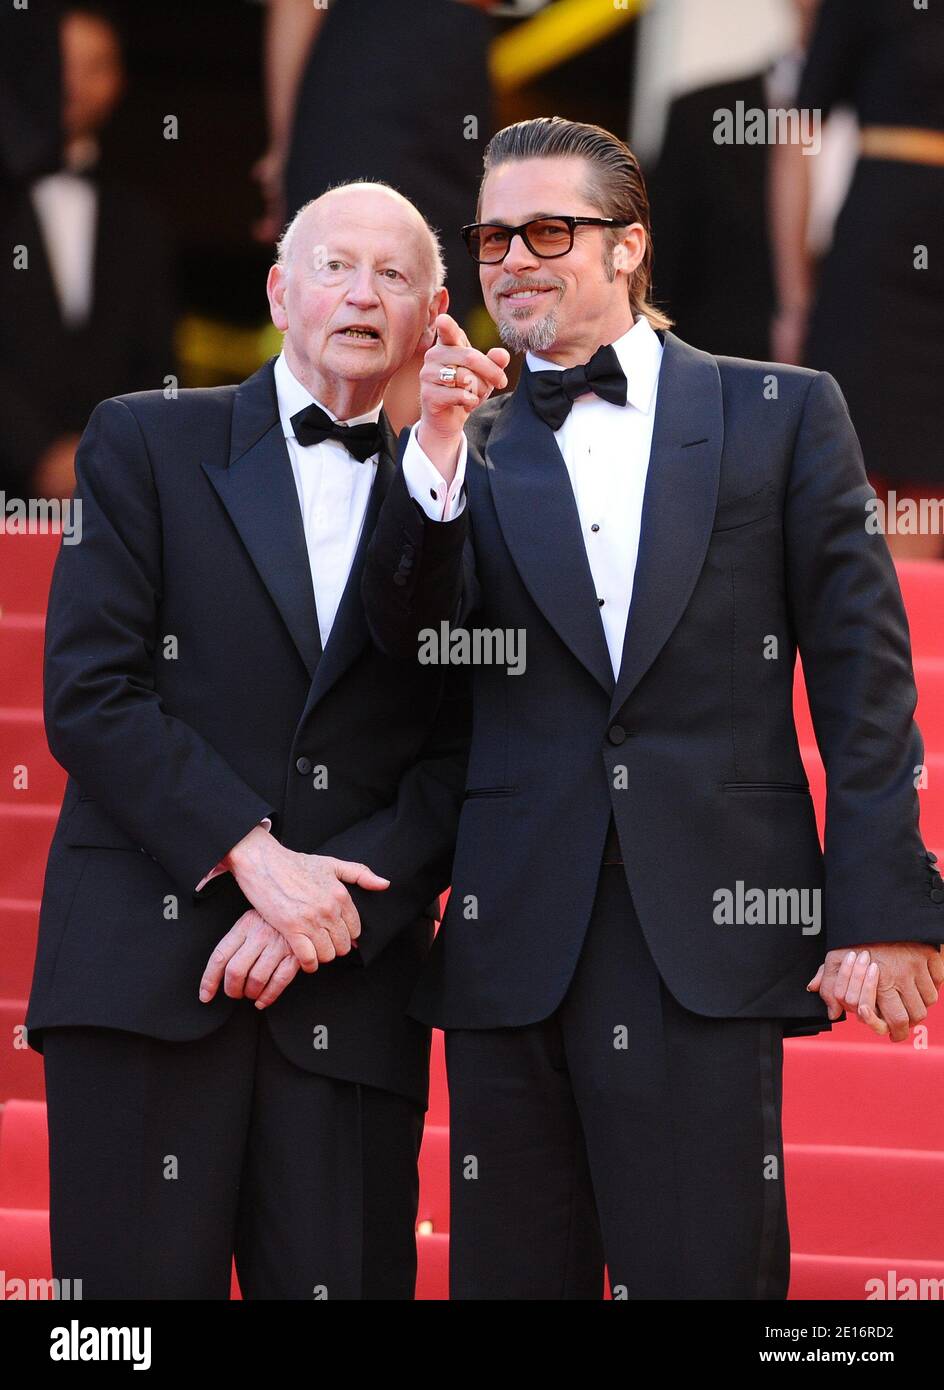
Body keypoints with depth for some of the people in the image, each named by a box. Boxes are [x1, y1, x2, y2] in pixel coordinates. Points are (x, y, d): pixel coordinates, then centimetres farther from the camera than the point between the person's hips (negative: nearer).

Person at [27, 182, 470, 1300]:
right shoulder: (145, 443, 7)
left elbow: (457, 758, 7)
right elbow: (87, 693, -2)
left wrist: (330, 905, -8)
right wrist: (253, 856, -11)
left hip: (349, 989, 2)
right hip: (145, 967, -2)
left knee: (345, 1278, -3)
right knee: (146, 1288, -3)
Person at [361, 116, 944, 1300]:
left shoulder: (781, 415, 8)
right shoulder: (467, 447, 13)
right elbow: (406, 645, -2)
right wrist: (437, 449, -15)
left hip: (713, 933, -2)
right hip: (515, 935, 2)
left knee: (704, 1270, -5)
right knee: (512, 1270, 5)